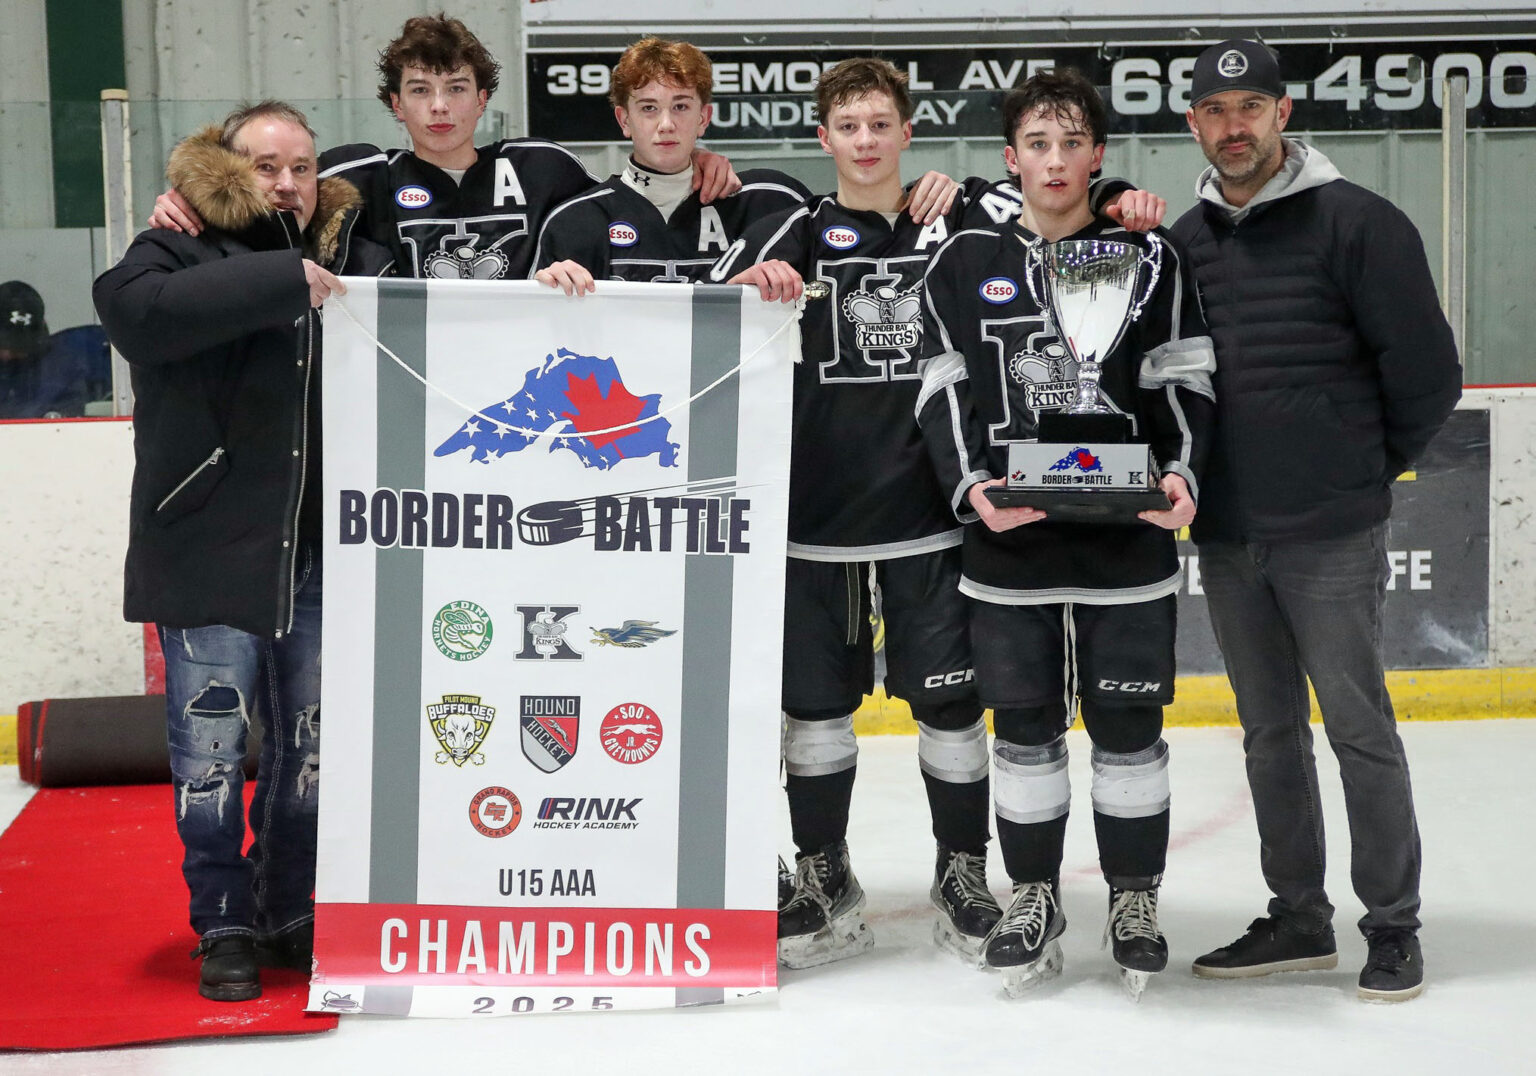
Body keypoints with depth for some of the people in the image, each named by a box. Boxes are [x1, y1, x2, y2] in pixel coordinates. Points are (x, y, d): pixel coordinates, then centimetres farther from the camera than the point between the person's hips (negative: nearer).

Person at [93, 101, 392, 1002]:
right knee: (211, 752, 2)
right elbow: (135, 310, -24)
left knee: (314, 749, 12)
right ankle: (224, 927, 16)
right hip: (211, 559, -4)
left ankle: (292, 913, 28)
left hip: (324, 558, 4)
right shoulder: (179, 256, -2)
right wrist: (281, 279, -26)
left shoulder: (354, 263, 13)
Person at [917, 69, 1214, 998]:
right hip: (1007, 545, 1)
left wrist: (1182, 475, -15)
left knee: (1128, 724, 6)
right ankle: (1034, 897, 23)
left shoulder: (1149, 258, 3)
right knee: (1024, 726, 8)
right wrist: (971, 485, -12)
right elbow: (943, 395, 4)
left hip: (1128, 544, -1)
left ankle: (1136, 900, 21)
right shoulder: (966, 266, 6)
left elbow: (1185, 385, 2)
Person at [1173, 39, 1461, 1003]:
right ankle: (1299, 918, 22)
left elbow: (1428, 371, -6)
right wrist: (1202, 477, 10)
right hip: (1227, 536, 6)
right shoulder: (1183, 241, 10)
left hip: (1331, 536, -5)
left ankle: (1394, 927, 10)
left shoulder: (1356, 222, -7)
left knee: (1358, 727, -1)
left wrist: (1365, 467, 4)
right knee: (1272, 734, 12)